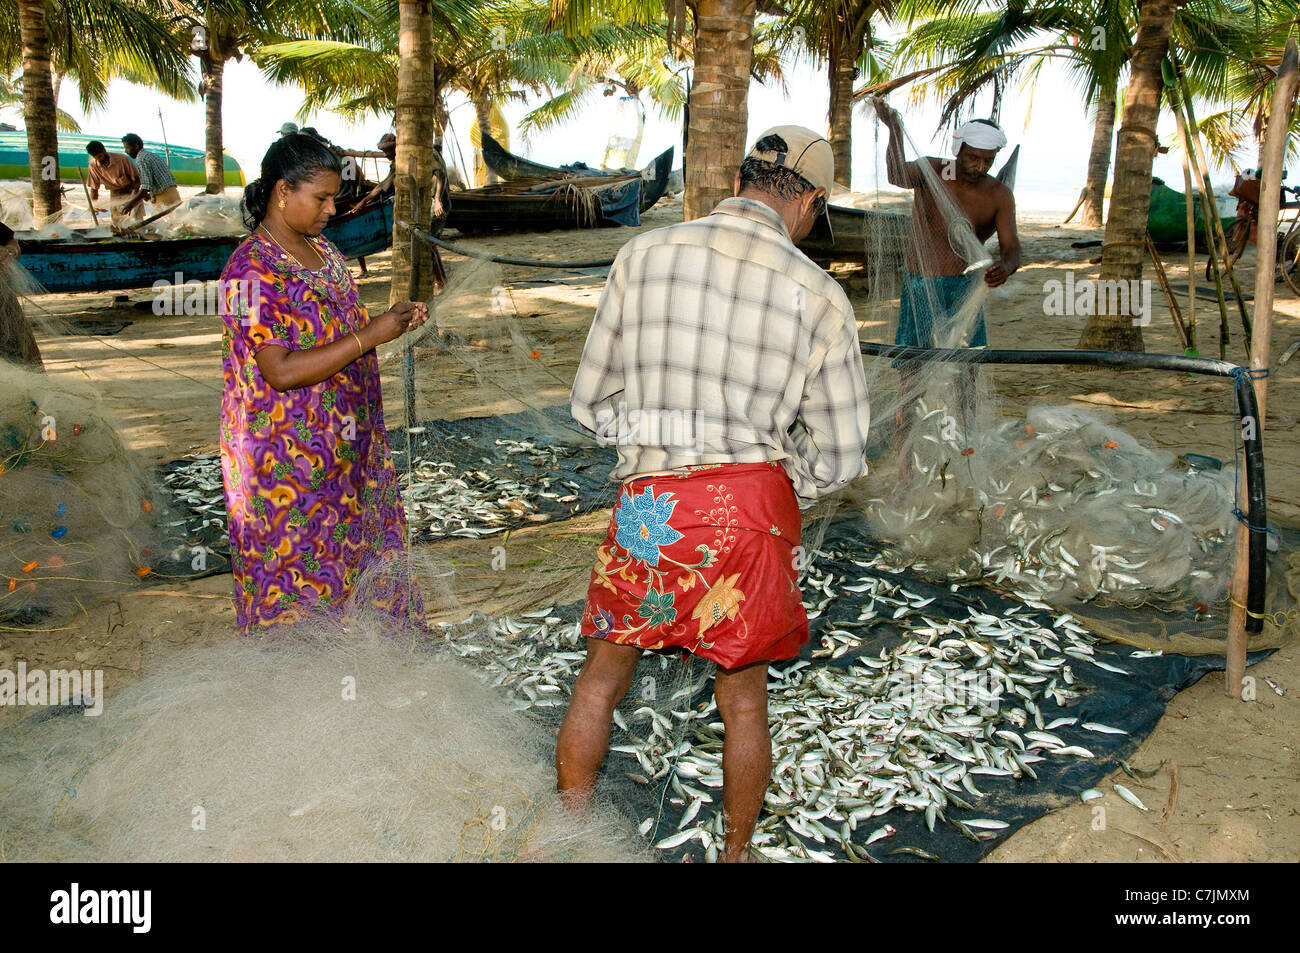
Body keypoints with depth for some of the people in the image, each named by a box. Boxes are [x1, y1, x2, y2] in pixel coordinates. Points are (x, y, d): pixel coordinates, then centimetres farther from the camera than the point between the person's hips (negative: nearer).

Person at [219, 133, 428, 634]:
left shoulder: (322, 251, 8)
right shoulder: (251, 271, -19)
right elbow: (281, 371, -26)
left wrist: (391, 320, 0)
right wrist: (369, 336, -24)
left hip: (344, 444, 8)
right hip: (287, 459, -8)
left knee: (356, 555, 19)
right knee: (300, 566, 5)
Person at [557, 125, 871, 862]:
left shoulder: (645, 253, -2)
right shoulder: (820, 296, -5)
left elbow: (591, 400, 4)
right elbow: (839, 455, 1)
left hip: (650, 503, 1)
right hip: (752, 506, 0)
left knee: (604, 673, 21)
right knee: (744, 697, 18)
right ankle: (737, 849, 37)